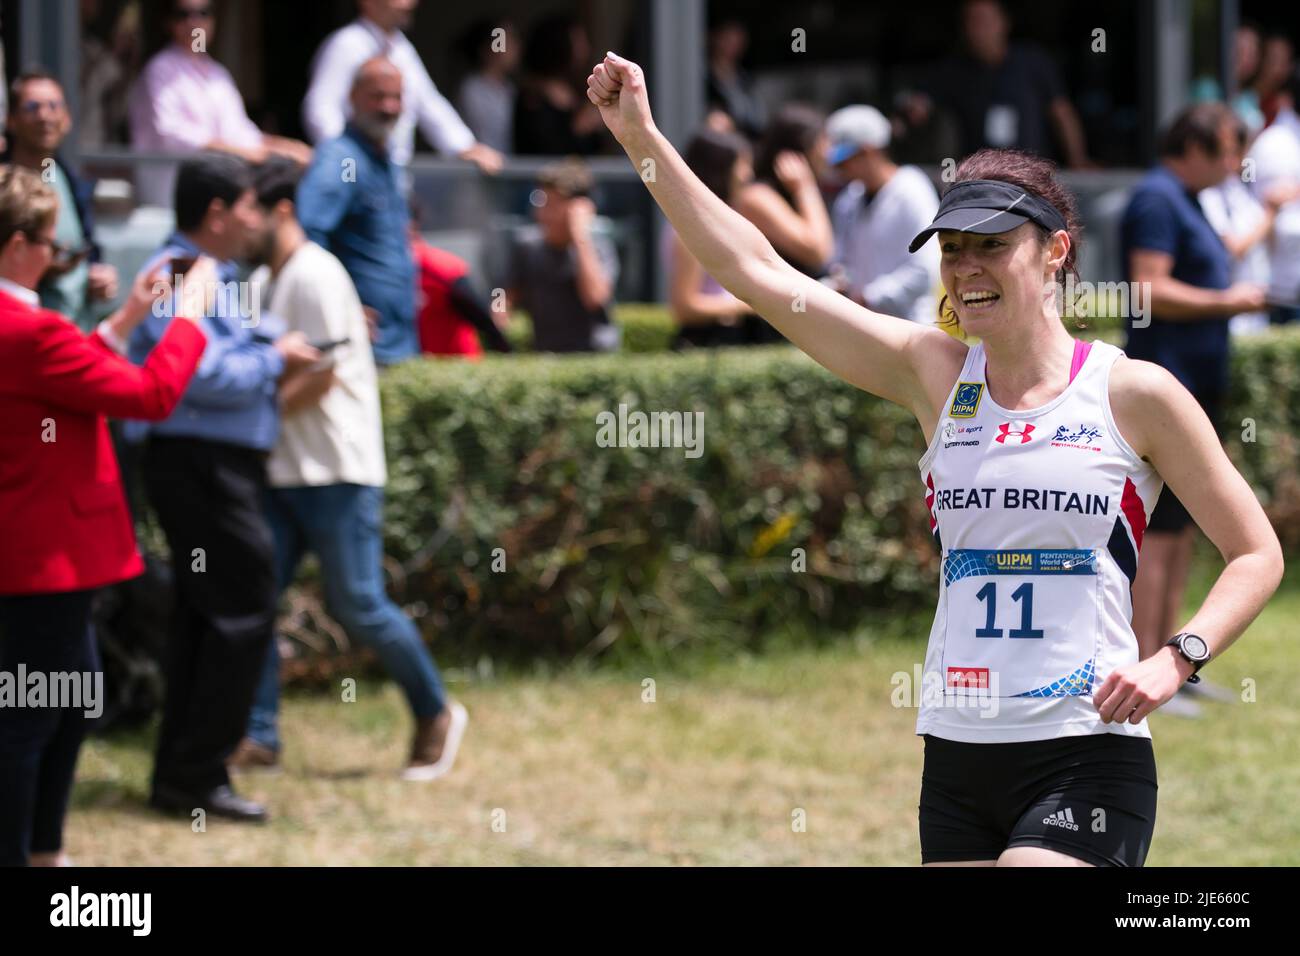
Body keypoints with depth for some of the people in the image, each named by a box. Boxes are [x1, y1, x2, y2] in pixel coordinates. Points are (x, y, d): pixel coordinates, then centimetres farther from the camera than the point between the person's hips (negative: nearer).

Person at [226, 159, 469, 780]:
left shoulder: (316, 276, -13)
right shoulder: (262, 281, 14)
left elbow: (321, 375, -19)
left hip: (336, 471, -9)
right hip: (280, 470, 9)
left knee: (358, 607, -3)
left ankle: (435, 715, 14)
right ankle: (257, 737, 3)